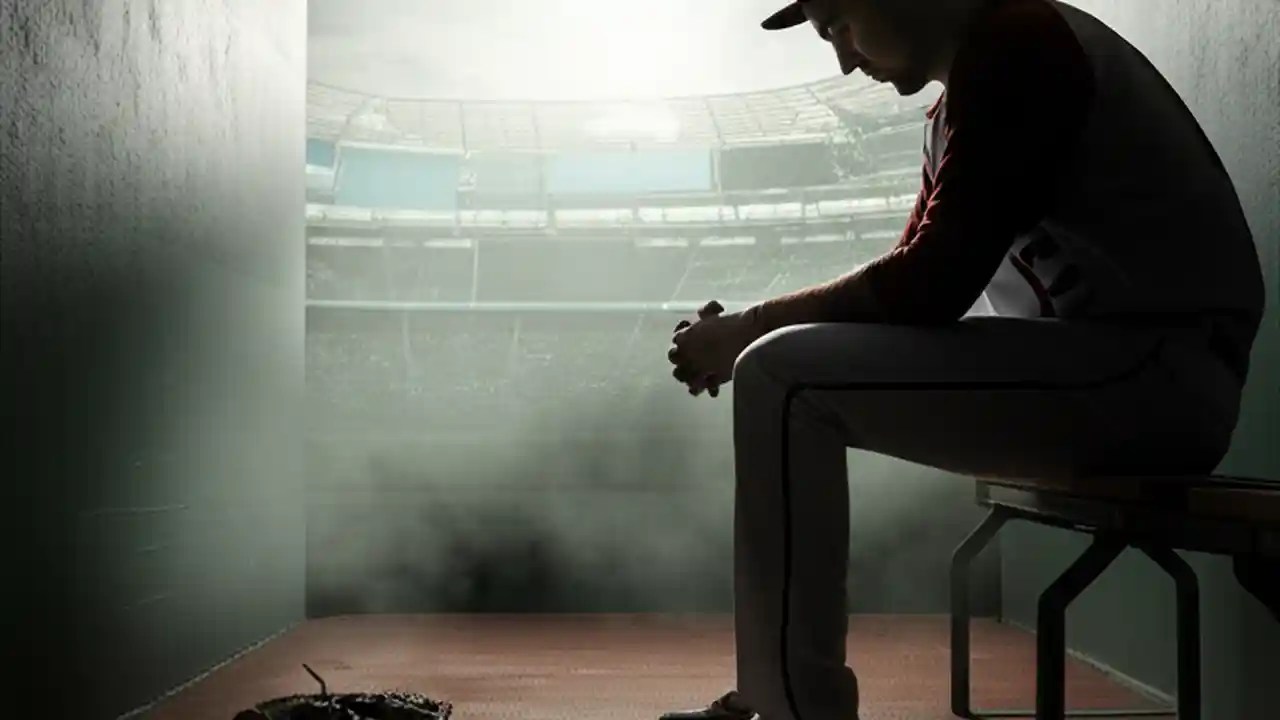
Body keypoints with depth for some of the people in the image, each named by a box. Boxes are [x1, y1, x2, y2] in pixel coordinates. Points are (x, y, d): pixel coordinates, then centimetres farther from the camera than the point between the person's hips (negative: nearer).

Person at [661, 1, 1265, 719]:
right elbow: (913, 283, 18)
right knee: (796, 386, 14)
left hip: (1164, 371, -10)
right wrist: (754, 333, 5)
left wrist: (752, 326, -8)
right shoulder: (953, 113, 17)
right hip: (1099, 365, 10)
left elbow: (933, 284, -19)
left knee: (785, 379, -17)